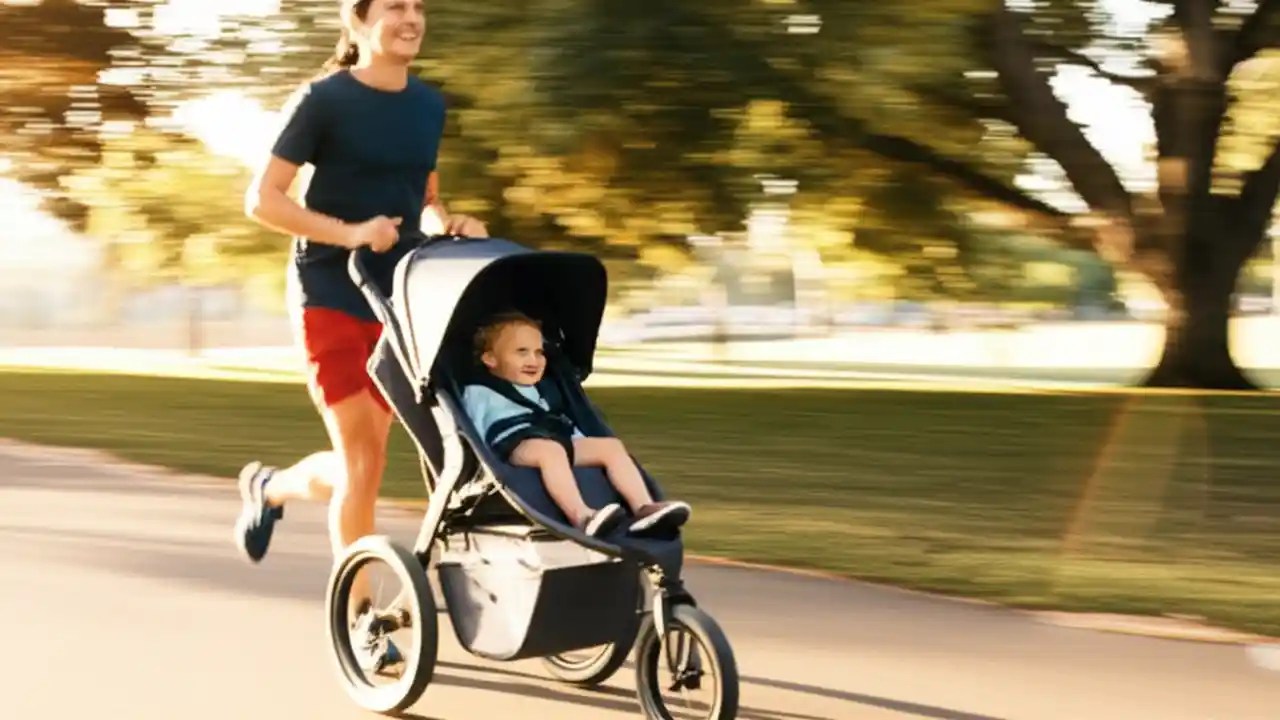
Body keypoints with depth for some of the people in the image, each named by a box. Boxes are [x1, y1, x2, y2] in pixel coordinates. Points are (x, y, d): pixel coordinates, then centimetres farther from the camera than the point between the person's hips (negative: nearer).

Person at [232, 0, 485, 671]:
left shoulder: (429, 105, 7)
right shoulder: (324, 100, -10)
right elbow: (262, 199, -12)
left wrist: (452, 223, -2)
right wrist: (348, 232, -22)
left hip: (395, 297, 6)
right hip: (329, 295, -6)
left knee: (366, 460, 7)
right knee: (362, 459, -9)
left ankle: (270, 487, 38)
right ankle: (358, 615, 5)